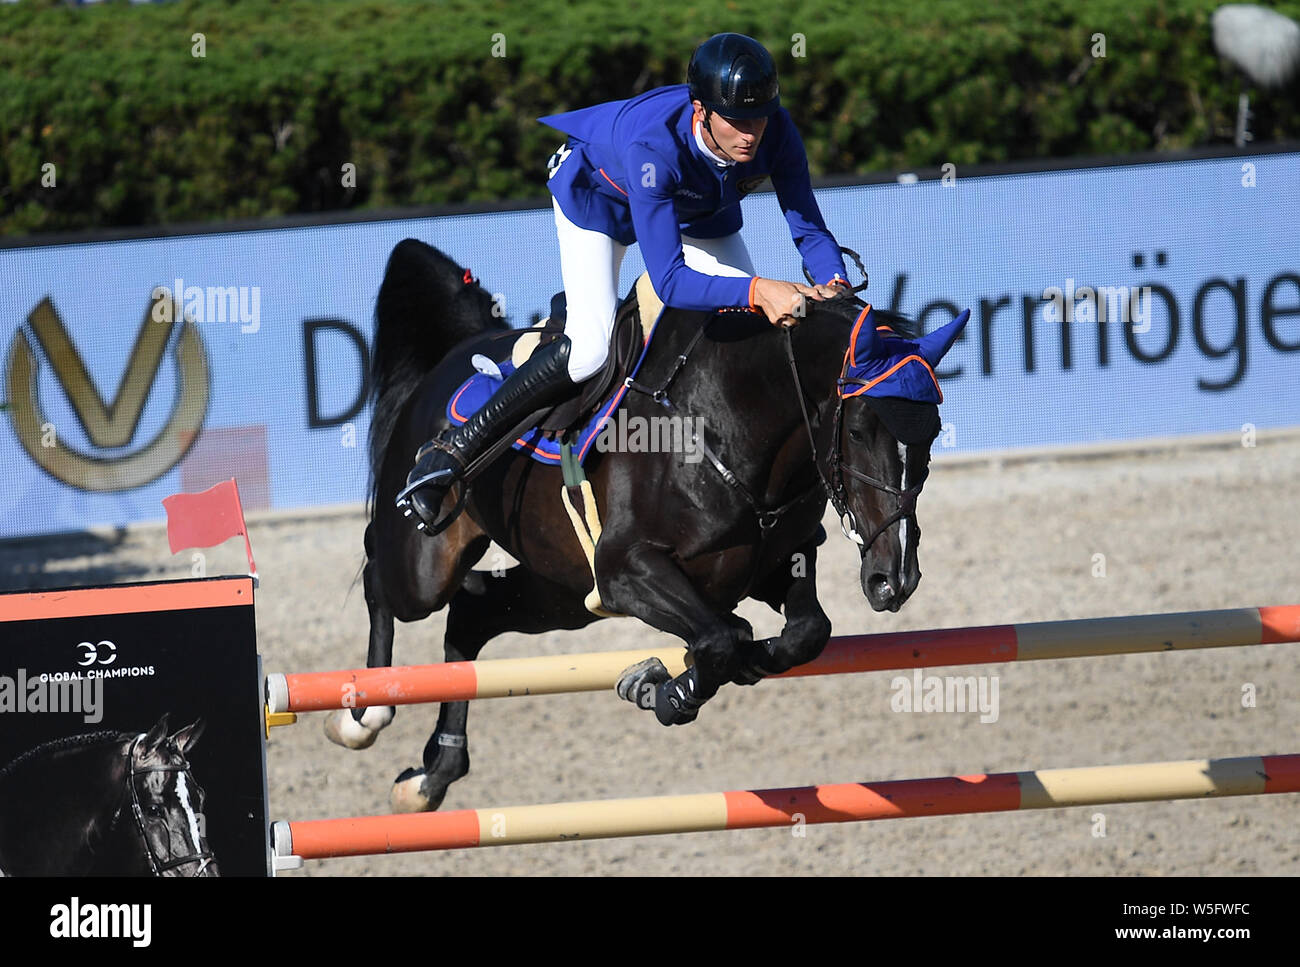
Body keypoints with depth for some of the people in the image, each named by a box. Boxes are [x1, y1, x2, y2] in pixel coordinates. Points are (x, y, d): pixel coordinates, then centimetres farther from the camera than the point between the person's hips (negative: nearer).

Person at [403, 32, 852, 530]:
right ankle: (454, 449, -10)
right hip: (599, 187, -6)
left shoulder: (775, 131, -34)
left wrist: (833, 284, -46)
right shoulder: (654, 146, -46)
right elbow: (670, 280, -50)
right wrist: (756, 291, -64)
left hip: (702, 207, 6)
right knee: (591, 349, -23)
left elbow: (808, 227, -24)